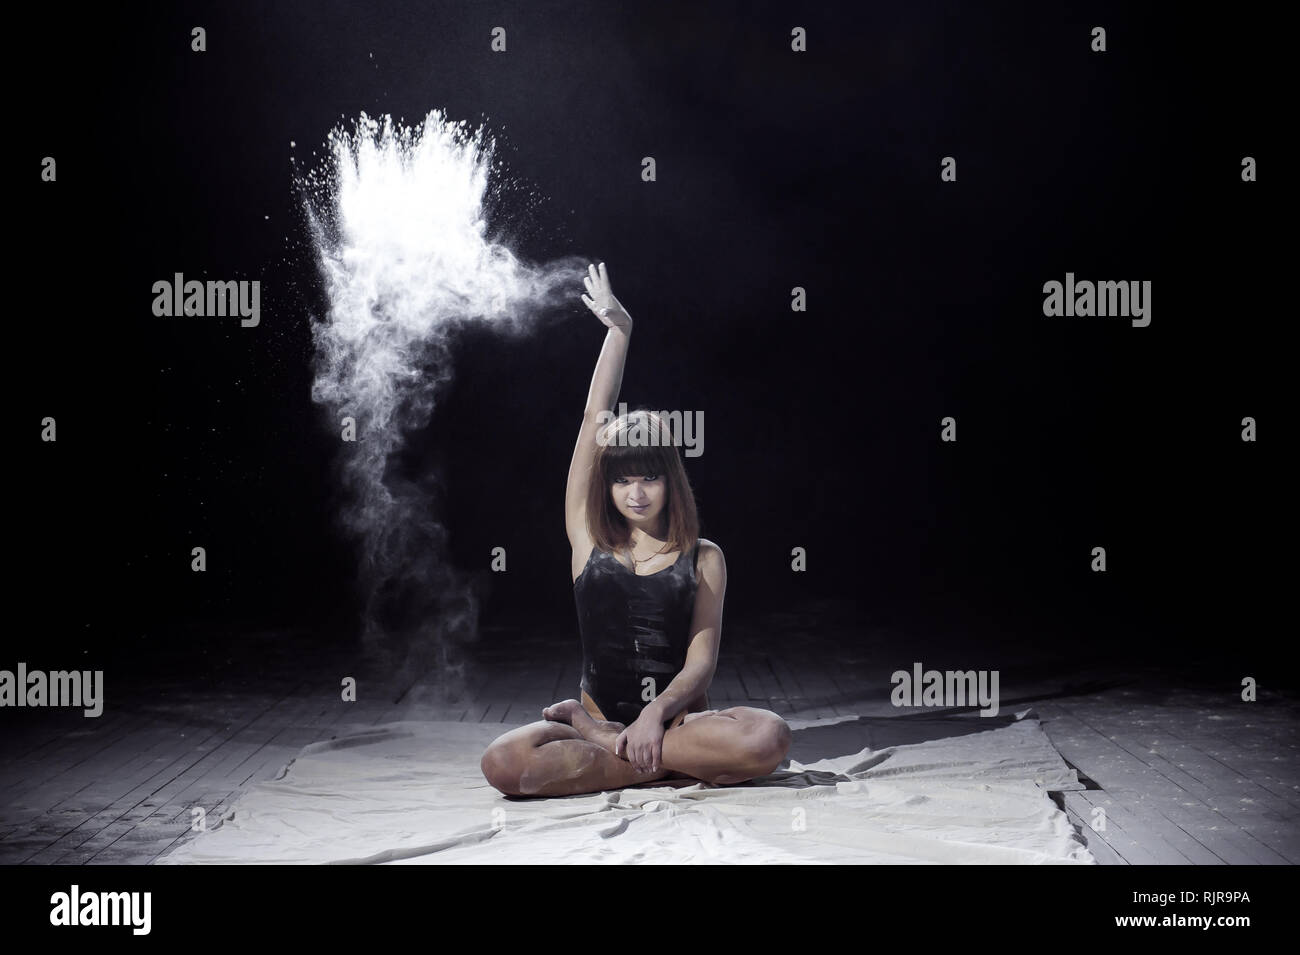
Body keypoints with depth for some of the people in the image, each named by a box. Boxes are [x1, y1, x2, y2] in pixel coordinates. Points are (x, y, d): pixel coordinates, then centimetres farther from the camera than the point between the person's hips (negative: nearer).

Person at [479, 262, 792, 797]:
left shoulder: (703, 558, 7)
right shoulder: (589, 537, 9)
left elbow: (702, 660, -3)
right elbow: (594, 421, 6)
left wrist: (655, 714, -22)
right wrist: (618, 329, 8)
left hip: (678, 718, 0)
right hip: (601, 708, 0)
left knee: (768, 739, -33)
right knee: (502, 764, -29)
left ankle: (591, 735, -17)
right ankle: (675, 766, -18)